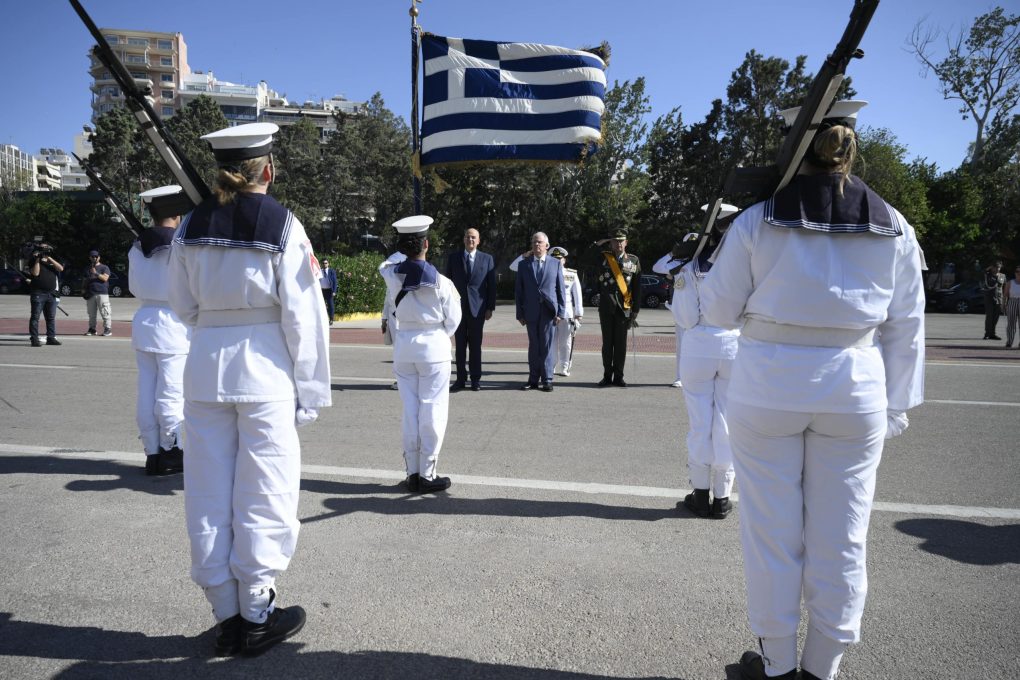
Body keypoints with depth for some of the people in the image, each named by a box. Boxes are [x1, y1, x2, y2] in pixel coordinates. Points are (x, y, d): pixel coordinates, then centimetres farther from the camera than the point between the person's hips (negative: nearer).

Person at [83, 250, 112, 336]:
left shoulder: (104, 267, 6)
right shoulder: (88, 269, 21)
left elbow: (105, 278, -8)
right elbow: (85, 281, 23)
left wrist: (96, 273, -19)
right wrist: (85, 291, 12)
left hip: (102, 293, -5)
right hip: (90, 294, 5)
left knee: (105, 313, -10)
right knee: (91, 314, 8)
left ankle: (108, 329, -9)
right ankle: (92, 329, 14)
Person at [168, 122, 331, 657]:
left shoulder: (192, 226, 4)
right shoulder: (283, 225, -8)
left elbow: (183, 305, 11)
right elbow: (304, 316, -9)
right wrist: (312, 389, -3)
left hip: (205, 369, 4)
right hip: (265, 371, -4)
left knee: (209, 493, 11)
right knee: (263, 493, 7)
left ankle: (226, 616, 23)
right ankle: (256, 616, 18)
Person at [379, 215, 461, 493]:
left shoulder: (391, 275, -6)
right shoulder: (440, 282, -13)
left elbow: (387, 263, 20)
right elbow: (452, 320, -2)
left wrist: (405, 249, 25)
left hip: (403, 347, 4)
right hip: (434, 347, -4)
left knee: (409, 409, 11)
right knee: (432, 410, 3)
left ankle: (412, 473, 16)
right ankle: (427, 475, 8)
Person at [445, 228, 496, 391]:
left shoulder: (487, 259, 5)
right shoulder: (453, 257, 7)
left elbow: (491, 285, 4)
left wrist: (490, 307, -2)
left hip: (477, 308, -1)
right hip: (458, 306, 1)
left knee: (475, 345, 5)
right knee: (460, 345, 3)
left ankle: (475, 379, 13)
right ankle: (461, 379, 10)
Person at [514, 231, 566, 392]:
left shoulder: (555, 263, 7)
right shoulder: (524, 264, 8)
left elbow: (561, 290, 5)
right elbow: (518, 291, 8)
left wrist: (561, 312, -2)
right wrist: (520, 313, 2)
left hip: (549, 311, -1)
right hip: (531, 312, 1)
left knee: (547, 346, 0)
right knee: (533, 346, 7)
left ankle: (547, 380, 7)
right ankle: (533, 379, 14)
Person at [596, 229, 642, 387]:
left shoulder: (633, 260, 6)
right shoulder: (603, 258, 7)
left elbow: (637, 288, 4)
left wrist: (635, 310, 0)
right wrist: (601, 243, 2)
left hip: (624, 307, 0)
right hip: (606, 307, 0)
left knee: (621, 343, 3)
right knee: (607, 343, 5)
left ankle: (618, 376, 13)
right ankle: (607, 376, 13)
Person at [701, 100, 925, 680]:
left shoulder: (757, 223, -7)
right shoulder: (894, 228, 2)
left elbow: (719, 310, -2)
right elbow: (906, 328, 5)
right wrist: (897, 404, 13)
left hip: (768, 387, -2)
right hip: (855, 393, 3)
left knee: (773, 531, 10)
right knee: (840, 537, 13)